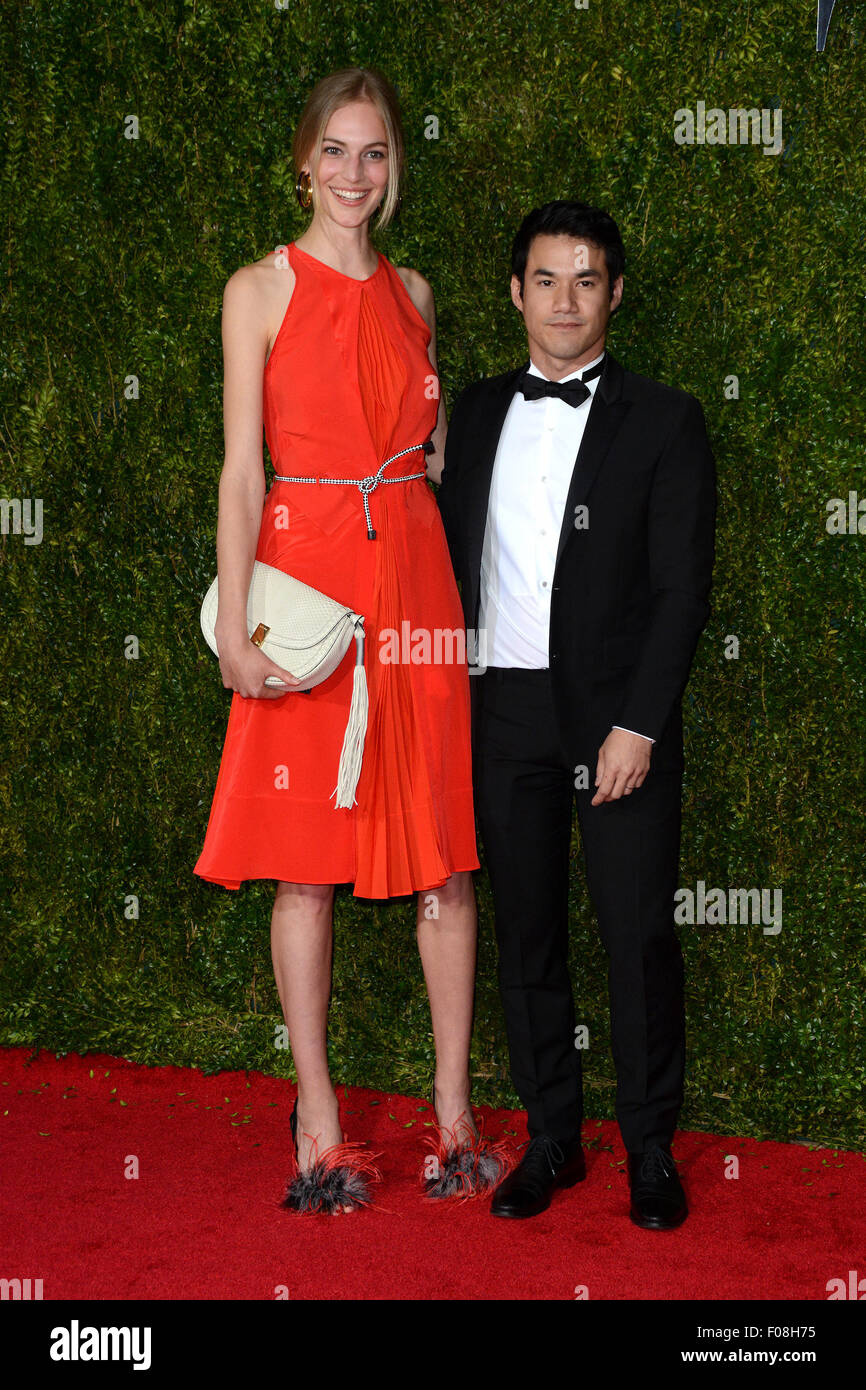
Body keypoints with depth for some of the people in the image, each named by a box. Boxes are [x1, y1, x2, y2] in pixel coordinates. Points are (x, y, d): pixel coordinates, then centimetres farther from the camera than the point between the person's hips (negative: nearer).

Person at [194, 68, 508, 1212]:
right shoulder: (260, 290, 2)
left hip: (417, 575, 4)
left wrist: (472, 590, 9)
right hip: (306, 571, -3)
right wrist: (233, 627, -10)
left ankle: (455, 1108, 16)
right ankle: (319, 1119, 13)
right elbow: (242, 470, -3)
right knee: (307, 858, 2)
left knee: (447, 854, 4)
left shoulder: (412, 292, 14)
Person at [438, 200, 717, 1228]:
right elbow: (454, 556, 13)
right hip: (504, 711, 4)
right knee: (525, 932, 9)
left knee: (639, 937, 0)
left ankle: (651, 1149, 16)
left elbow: (682, 588, -5)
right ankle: (551, 1138, 23)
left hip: (618, 718, -3)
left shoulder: (663, 421, 0)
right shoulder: (478, 411, 12)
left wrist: (637, 727, -13)